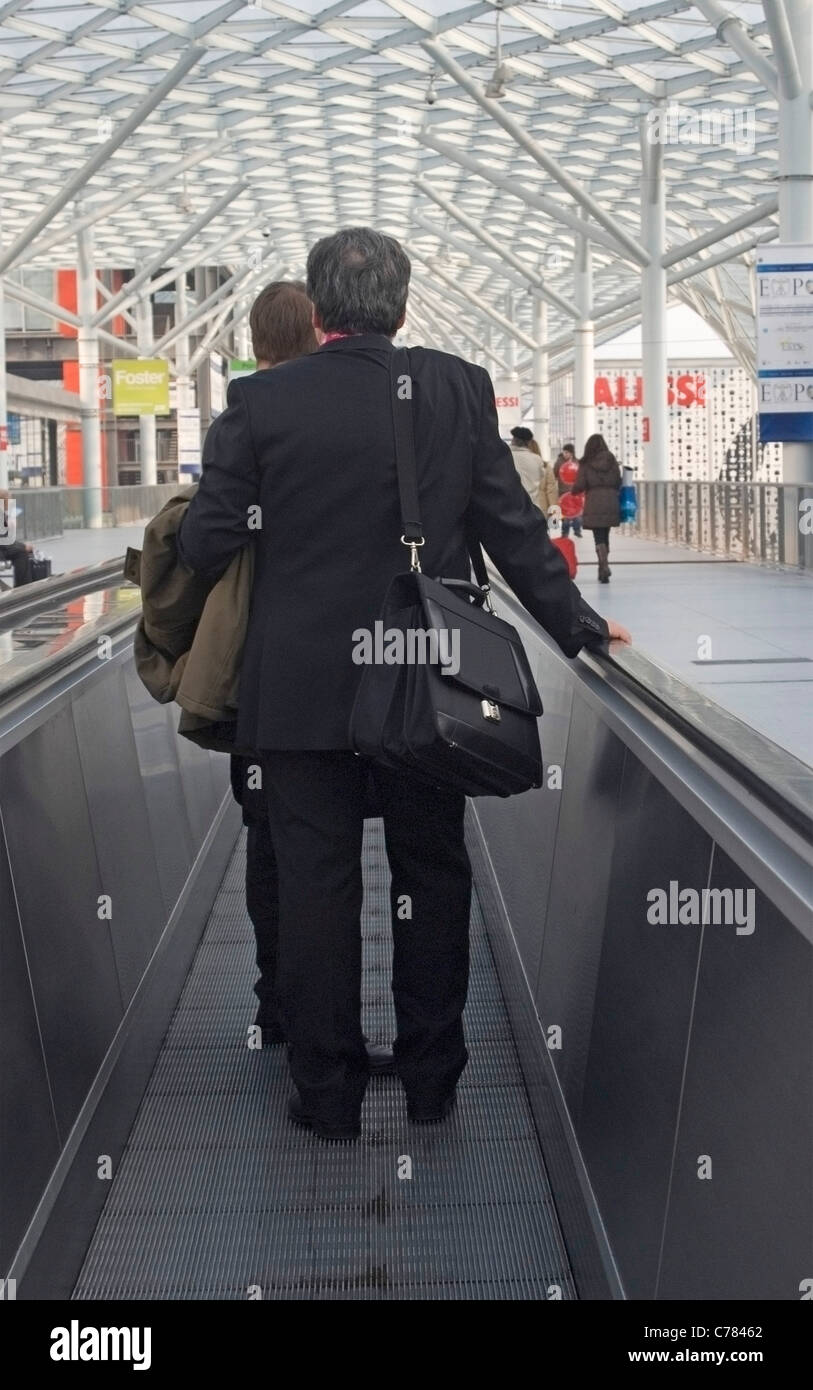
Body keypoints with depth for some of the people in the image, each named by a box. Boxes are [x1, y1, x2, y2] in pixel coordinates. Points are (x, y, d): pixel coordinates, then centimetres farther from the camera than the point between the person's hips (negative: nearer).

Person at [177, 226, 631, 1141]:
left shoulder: (258, 402, -7)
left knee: (315, 889, 8)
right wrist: (578, 627, 12)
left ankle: (327, 1092, 17)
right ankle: (431, 1081, 24)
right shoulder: (459, 389, -3)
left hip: (300, 688, -1)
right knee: (432, 878, 14)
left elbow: (206, 543, -5)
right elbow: (513, 529, -1)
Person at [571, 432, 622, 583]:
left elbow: (580, 485, -5)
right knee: (605, 536, 14)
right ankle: (603, 570, 18)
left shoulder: (585, 463, -2)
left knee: (599, 537, -5)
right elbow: (618, 482, 7)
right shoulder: (612, 460, 6)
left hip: (594, 504, -3)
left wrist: (573, 491, 17)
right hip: (611, 503, 3)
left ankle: (604, 565, -25)